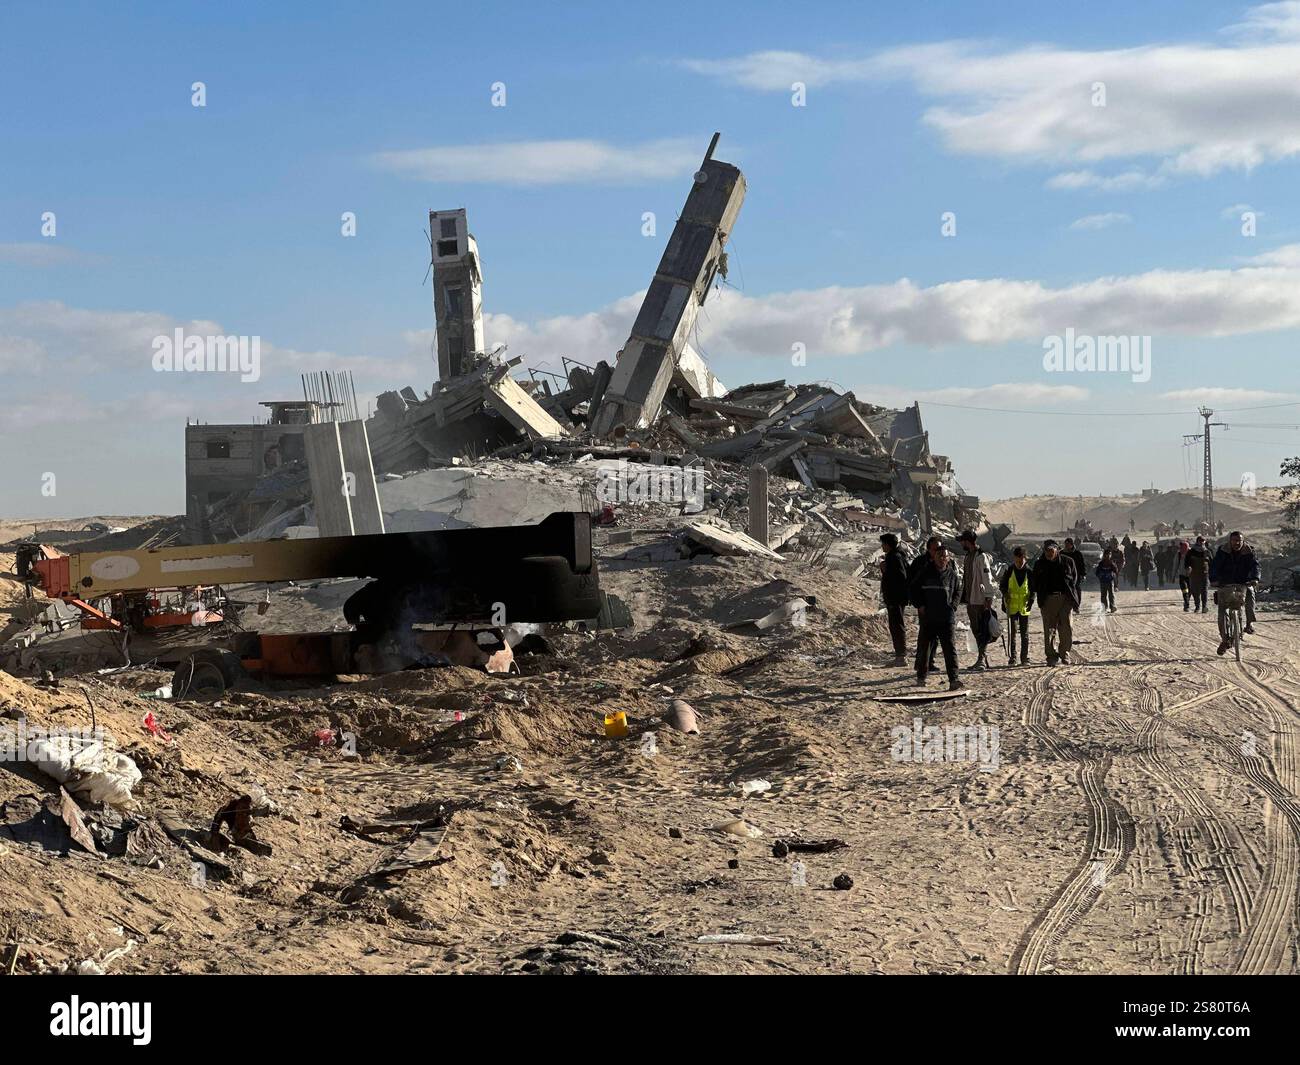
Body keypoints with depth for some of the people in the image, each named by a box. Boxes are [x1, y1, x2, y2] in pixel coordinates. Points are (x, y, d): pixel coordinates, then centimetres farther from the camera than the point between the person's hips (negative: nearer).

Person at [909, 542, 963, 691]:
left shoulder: (952, 574, 5)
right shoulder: (925, 572, 0)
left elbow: (958, 591, 18)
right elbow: (914, 589, 8)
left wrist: (953, 605, 3)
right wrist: (919, 605, -2)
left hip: (946, 617, 0)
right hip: (927, 616, 0)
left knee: (950, 648, -9)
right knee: (924, 646, 11)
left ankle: (953, 680, -13)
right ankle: (921, 677, 28)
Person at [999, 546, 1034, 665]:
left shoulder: (1029, 571, -1)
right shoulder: (1009, 570, -1)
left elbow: (1033, 588, 5)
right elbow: (1002, 585, 8)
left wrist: (1031, 600, -8)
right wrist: (1005, 594, -10)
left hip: (1024, 607, 1)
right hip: (1012, 606, 0)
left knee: (1025, 633, 6)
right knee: (1012, 632, -3)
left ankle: (1025, 658, 12)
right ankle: (1012, 658, 2)